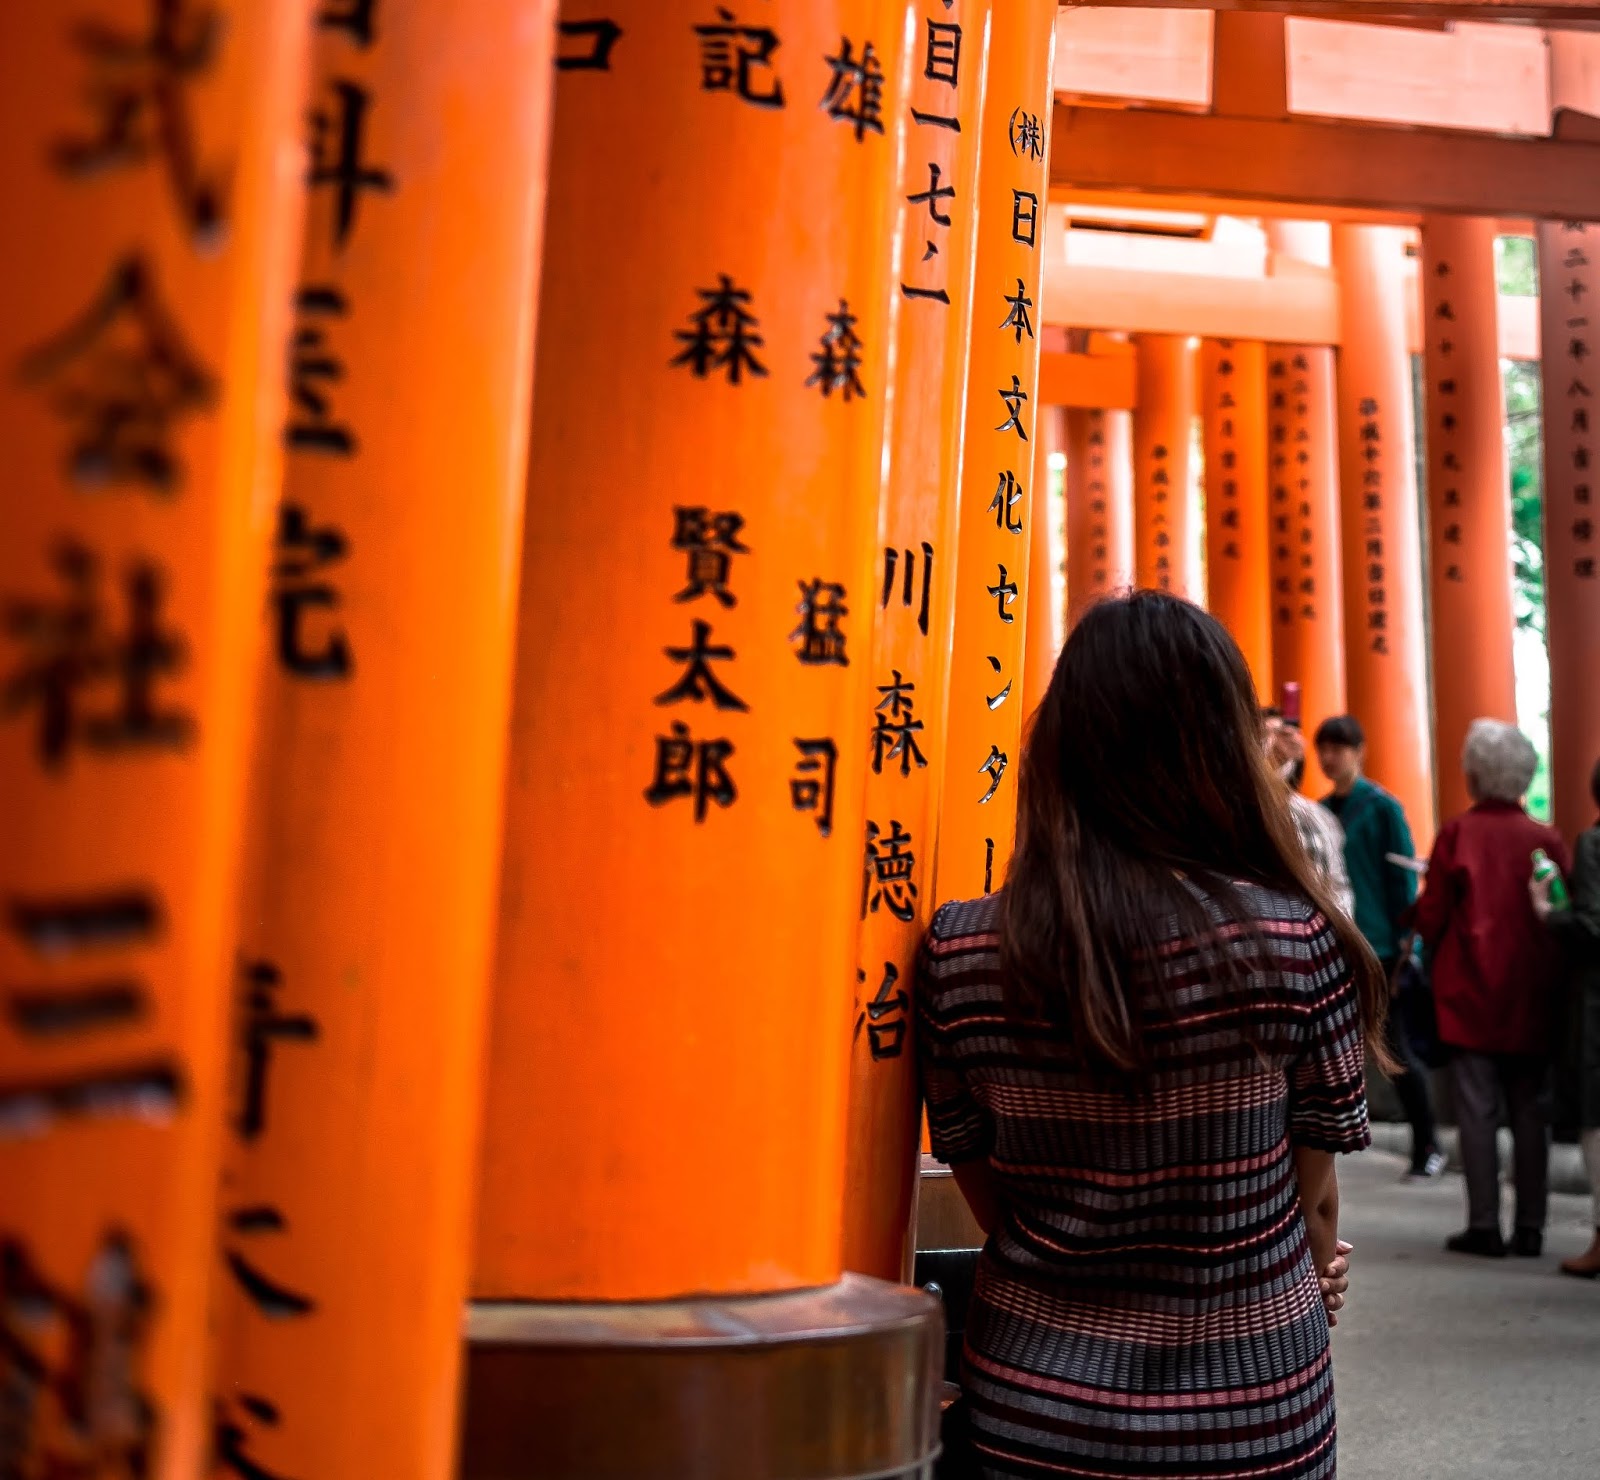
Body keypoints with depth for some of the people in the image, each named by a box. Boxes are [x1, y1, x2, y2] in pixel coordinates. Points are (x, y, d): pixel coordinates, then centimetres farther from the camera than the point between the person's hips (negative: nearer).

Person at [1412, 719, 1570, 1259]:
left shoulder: (1458, 833, -8)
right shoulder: (1548, 839, -2)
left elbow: (1430, 917, -6)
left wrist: (1439, 951, 15)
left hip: (1470, 993, -2)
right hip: (1533, 997, 2)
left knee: (1477, 1111, 2)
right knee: (1531, 1113, 9)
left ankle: (1484, 1226, 3)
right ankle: (1530, 1228, 12)